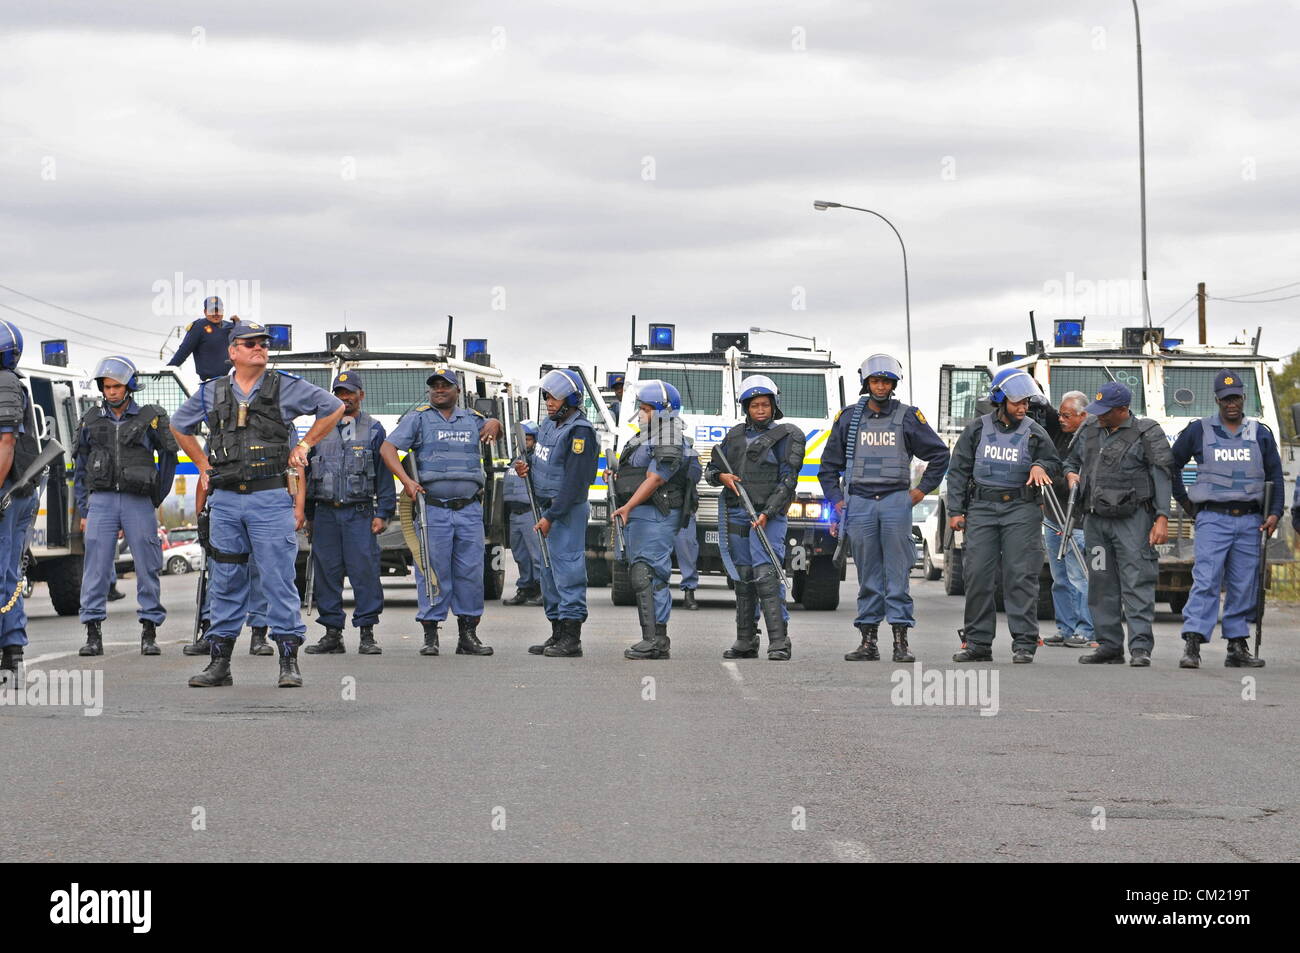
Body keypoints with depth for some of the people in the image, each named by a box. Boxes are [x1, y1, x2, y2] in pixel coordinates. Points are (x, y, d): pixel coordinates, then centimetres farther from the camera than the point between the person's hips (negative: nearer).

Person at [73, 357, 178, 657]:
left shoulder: (150, 418, 3)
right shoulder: (91, 421, 10)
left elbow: (169, 456, 11)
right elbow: (80, 469, 14)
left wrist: (156, 499, 9)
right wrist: (83, 511, 9)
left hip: (138, 503, -1)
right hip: (101, 501, 1)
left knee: (148, 569, -1)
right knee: (96, 570, -4)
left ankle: (149, 634, 5)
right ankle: (93, 635, -2)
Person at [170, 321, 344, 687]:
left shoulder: (286, 387, 3)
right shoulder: (211, 393, 10)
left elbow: (333, 407, 11)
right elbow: (179, 425, 27)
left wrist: (304, 445, 7)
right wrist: (202, 464, 18)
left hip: (271, 498, -3)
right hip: (225, 500, 3)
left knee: (279, 579, -5)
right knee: (225, 583, 6)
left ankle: (289, 663, -2)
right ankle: (220, 663, 11)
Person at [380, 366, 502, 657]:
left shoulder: (472, 419, 16)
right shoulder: (418, 418, 5)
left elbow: (496, 432, 36)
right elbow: (387, 448, -4)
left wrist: (495, 424, 10)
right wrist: (406, 481, -17)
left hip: (469, 510, 3)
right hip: (432, 510, -3)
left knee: (471, 572, 3)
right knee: (433, 571, -3)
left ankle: (468, 635, 10)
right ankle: (430, 635, 2)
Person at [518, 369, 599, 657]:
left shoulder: (579, 431, -14)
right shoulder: (549, 425, 15)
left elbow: (573, 481, -19)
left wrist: (551, 516, -20)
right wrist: (526, 469, 3)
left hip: (567, 511, -10)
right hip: (546, 508, 10)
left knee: (567, 570, -9)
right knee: (549, 572, 12)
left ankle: (571, 639, -9)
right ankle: (557, 635, 18)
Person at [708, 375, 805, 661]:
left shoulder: (786, 436, 0)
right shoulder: (736, 435, 15)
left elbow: (788, 481, -7)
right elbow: (710, 470, 19)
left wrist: (766, 514, -16)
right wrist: (722, 476, -5)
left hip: (767, 515, -5)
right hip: (735, 514, 5)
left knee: (766, 574, -17)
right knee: (742, 578, 8)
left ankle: (779, 643, -21)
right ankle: (745, 642, 14)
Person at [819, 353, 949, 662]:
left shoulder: (908, 417, 6)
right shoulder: (848, 418, 10)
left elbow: (939, 454, 13)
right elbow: (830, 464, 16)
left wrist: (922, 490, 8)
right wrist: (836, 500, 8)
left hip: (897, 501, -2)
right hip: (859, 503, 2)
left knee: (897, 574, -5)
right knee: (868, 576, 4)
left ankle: (901, 641, -5)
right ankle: (868, 642, 5)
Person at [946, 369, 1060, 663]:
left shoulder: (1034, 433, 7)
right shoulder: (977, 429, 8)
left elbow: (1055, 464, 17)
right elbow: (959, 470, 10)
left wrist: (1040, 466, -7)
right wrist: (955, 510, 4)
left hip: (1021, 510, -1)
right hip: (981, 509, 1)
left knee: (1020, 577, -6)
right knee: (977, 576, 0)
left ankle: (1024, 643, -4)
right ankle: (978, 643, 7)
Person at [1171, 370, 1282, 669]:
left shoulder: (1261, 433, 11)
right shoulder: (1198, 431, 6)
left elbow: (1275, 475, 14)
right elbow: (1173, 463, 17)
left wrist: (1275, 513, 2)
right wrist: (1184, 500, 13)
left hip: (1250, 521, 3)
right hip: (1213, 519, -3)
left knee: (1244, 585, 4)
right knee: (1206, 581, -14)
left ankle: (1237, 647, 11)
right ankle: (1191, 645, -19)